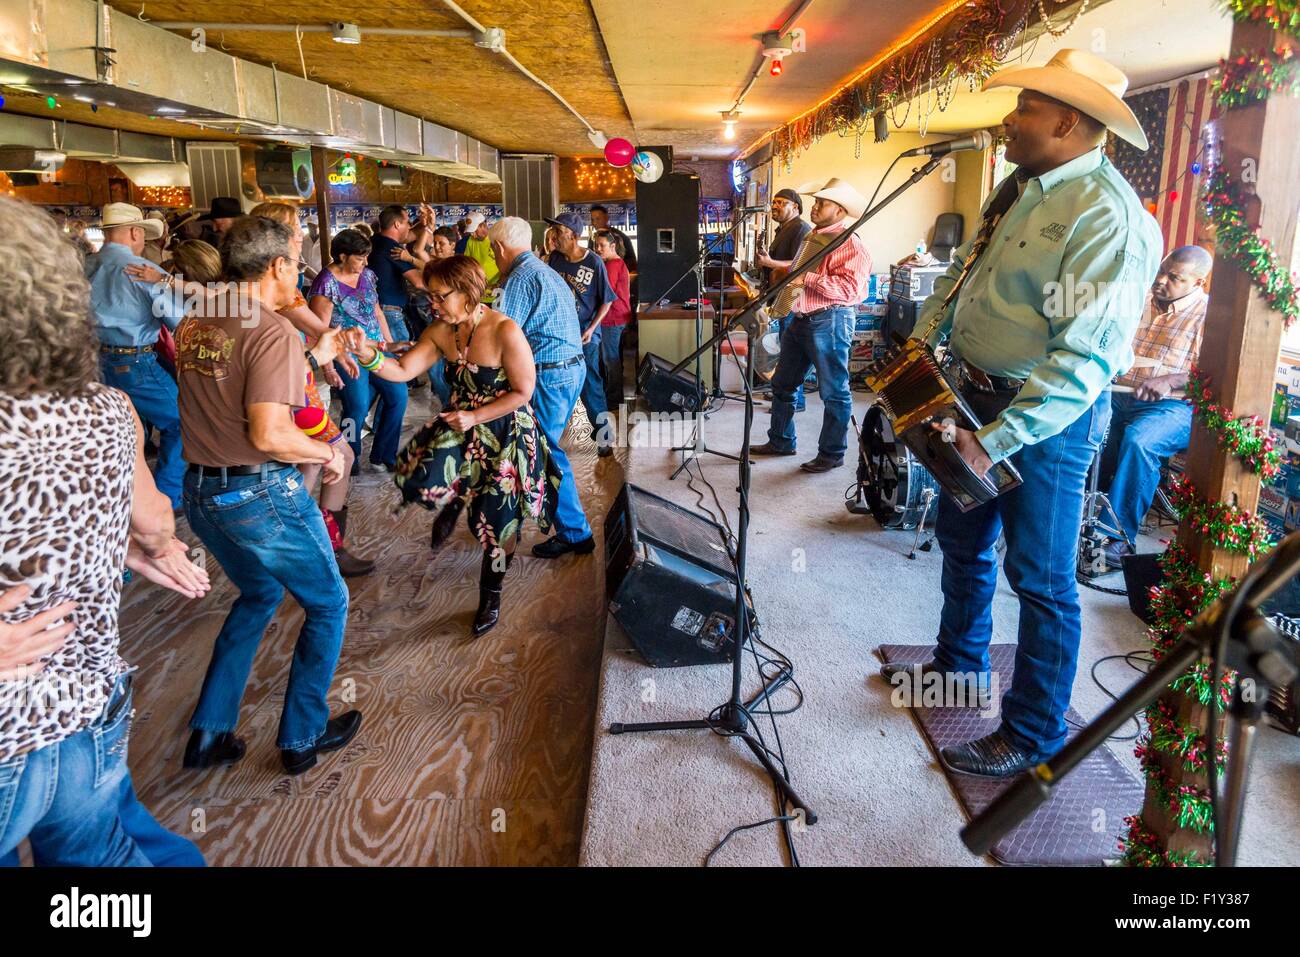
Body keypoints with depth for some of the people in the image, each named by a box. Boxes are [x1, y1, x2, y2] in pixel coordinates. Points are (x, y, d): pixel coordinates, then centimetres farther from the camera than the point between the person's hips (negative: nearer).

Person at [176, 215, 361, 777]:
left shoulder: (193, 325, 6)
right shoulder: (274, 333, -18)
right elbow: (269, 434, -27)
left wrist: (312, 355, 21)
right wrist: (329, 452, -9)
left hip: (200, 493, 8)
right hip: (262, 496, -8)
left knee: (259, 593, 28)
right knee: (328, 604, 13)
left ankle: (208, 734, 29)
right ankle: (301, 738, 22)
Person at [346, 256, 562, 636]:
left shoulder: (504, 331, -22)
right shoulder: (440, 331, -4)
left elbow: (522, 392, -17)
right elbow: (403, 371, -5)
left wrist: (475, 417, -19)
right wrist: (369, 356, -24)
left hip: (505, 431, -5)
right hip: (460, 423, 5)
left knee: (498, 522, 4)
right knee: (417, 479, -20)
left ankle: (491, 596, 29)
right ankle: (453, 501, 18)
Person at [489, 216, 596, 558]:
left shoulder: (520, 278, -12)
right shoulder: (547, 272, 19)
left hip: (549, 375, -10)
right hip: (573, 366, 10)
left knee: (547, 452, -1)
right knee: (544, 446, 19)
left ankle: (575, 533, 5)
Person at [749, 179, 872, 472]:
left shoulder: (849, 243, -14)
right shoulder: (813, 237, 17)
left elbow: (849, 287, -25)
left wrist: (807, 279, -24)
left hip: (830, 322, -10)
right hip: (800, 319, 10)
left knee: (834, 392, 1)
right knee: (783, 384, 16)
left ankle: (832, 454, 11)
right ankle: (780, 441, 30)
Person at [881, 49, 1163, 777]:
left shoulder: (1109, 217, -22)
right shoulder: (1019, 190, 7)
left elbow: (1086, 357, -28)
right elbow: (963, 273, 17)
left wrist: (995, 443, -30)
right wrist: (919, 344, 4)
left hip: (1048, 417, -9)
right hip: (975, 394, 9)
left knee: (1041, 580, 3)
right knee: (963, 542, 22)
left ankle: (1035, 735, 20)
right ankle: (960, 664, 44)